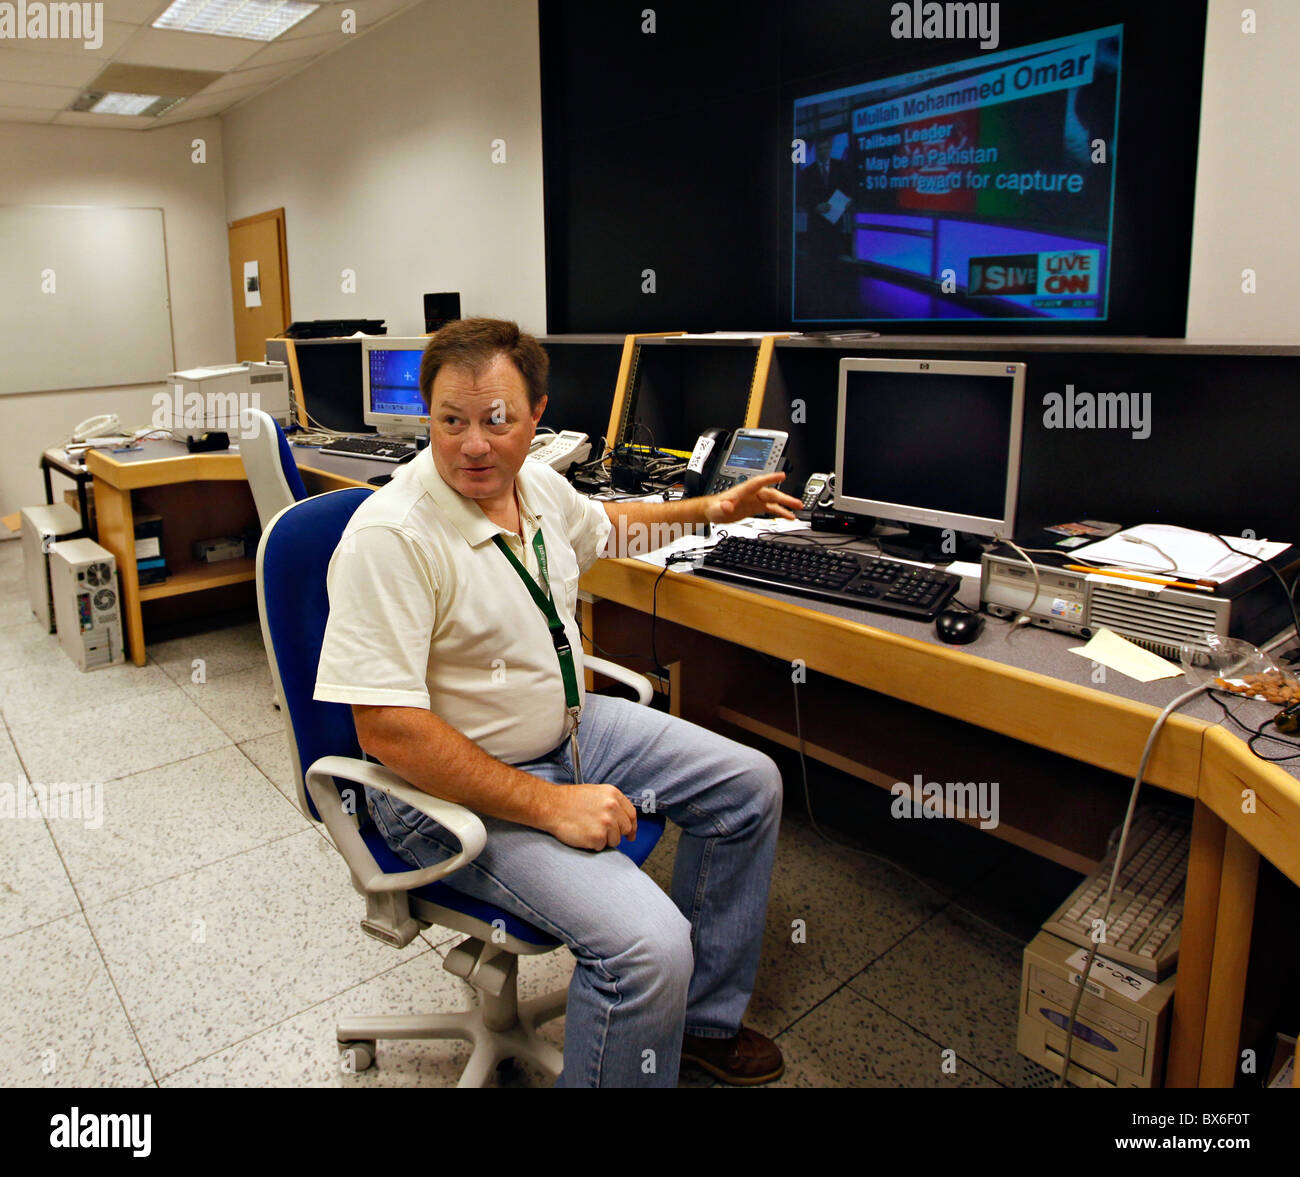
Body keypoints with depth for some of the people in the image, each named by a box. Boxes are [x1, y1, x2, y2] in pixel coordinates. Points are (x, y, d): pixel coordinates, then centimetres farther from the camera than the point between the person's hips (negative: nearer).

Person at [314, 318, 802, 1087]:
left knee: (751, 785, 10)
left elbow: (602, 525, 25)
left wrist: (710, 510, 25)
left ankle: (702, 1016, 27)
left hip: (571, 727, 9)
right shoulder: (390, 538, -26)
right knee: (648, 944, -26)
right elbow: (386, 730, -28)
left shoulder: (537, 484, 0)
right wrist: (550, 806, -27)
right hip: (458, 787, -9)